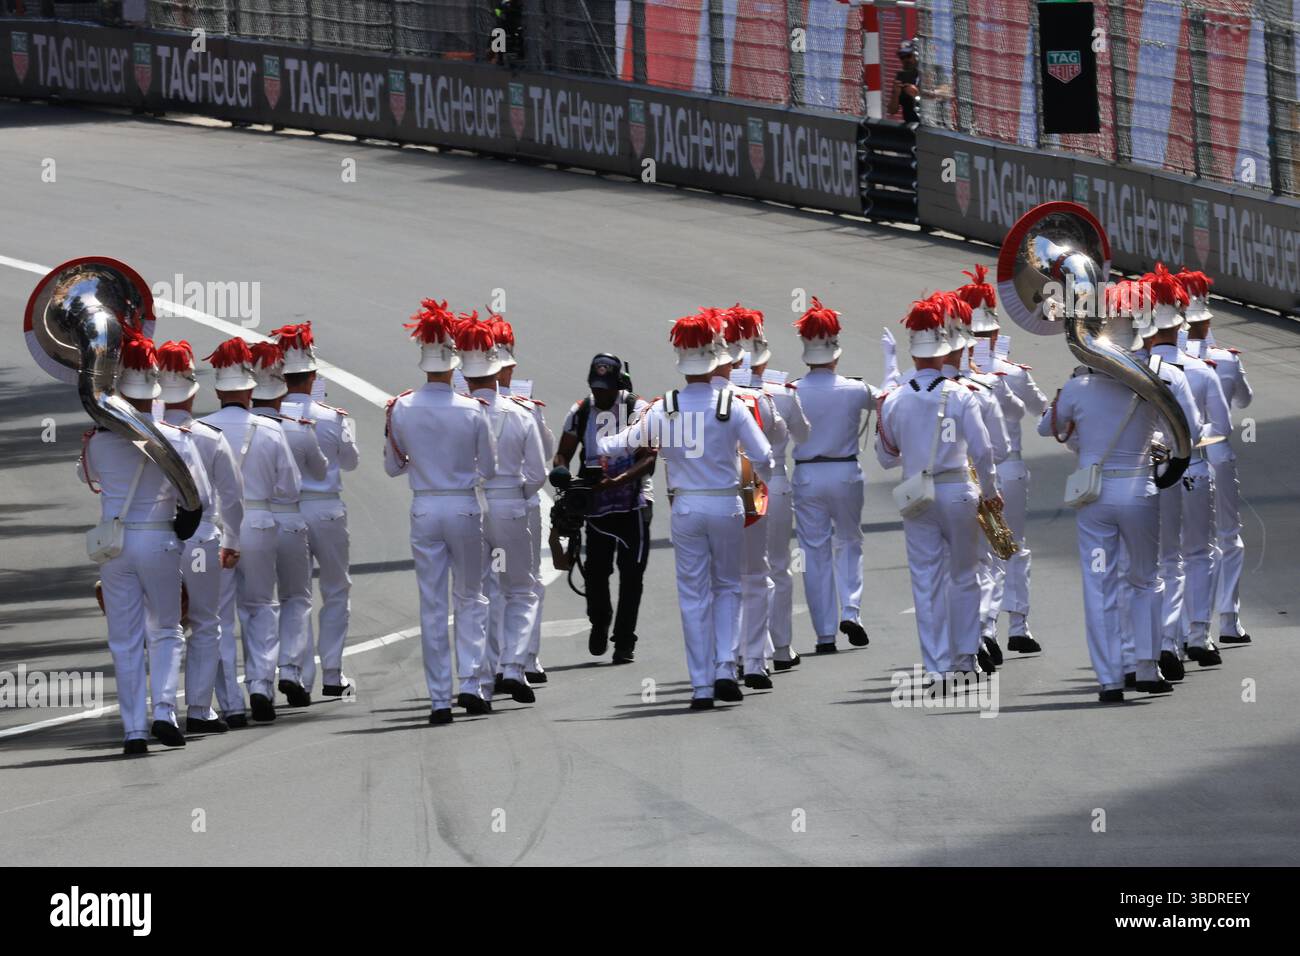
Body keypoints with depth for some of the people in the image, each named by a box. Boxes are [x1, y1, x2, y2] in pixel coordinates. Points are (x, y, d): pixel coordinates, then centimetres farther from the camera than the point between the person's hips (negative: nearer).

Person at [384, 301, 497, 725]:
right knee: (470, 598, 13)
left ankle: (439, 700, 3)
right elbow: (489, 469, -1)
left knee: (432, 607, 5)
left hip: (424, 511, 1)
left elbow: (393, 467, 6)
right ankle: (470, 684, 0)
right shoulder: (473, 411, -9)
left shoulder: (402, 410, -5)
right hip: (464, 509, -1)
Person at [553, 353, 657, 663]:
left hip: (633, 501, -3)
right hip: (596, 506, 3)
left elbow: (649, 459, -12)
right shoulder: (581, 412, 5)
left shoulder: (638, 410, -6)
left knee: (631, 574, -3)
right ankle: (599, 623, 27)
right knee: (595, 570, 0)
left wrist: (617, 481, -26)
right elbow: (563, 454, 10)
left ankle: (624, 641, 4)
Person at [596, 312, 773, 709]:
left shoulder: (664, 409, -4)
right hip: (726, 505, -1)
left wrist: (597, 445, 32)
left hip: (685, 508, 1)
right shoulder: (731, 407, -8)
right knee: (727, 587, 16)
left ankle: (701, 687, 4)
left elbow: (629, 440, 10)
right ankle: (725, 669, 1)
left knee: (694, 597, 6)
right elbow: (763, 459, -8)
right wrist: (764, 479, 16)